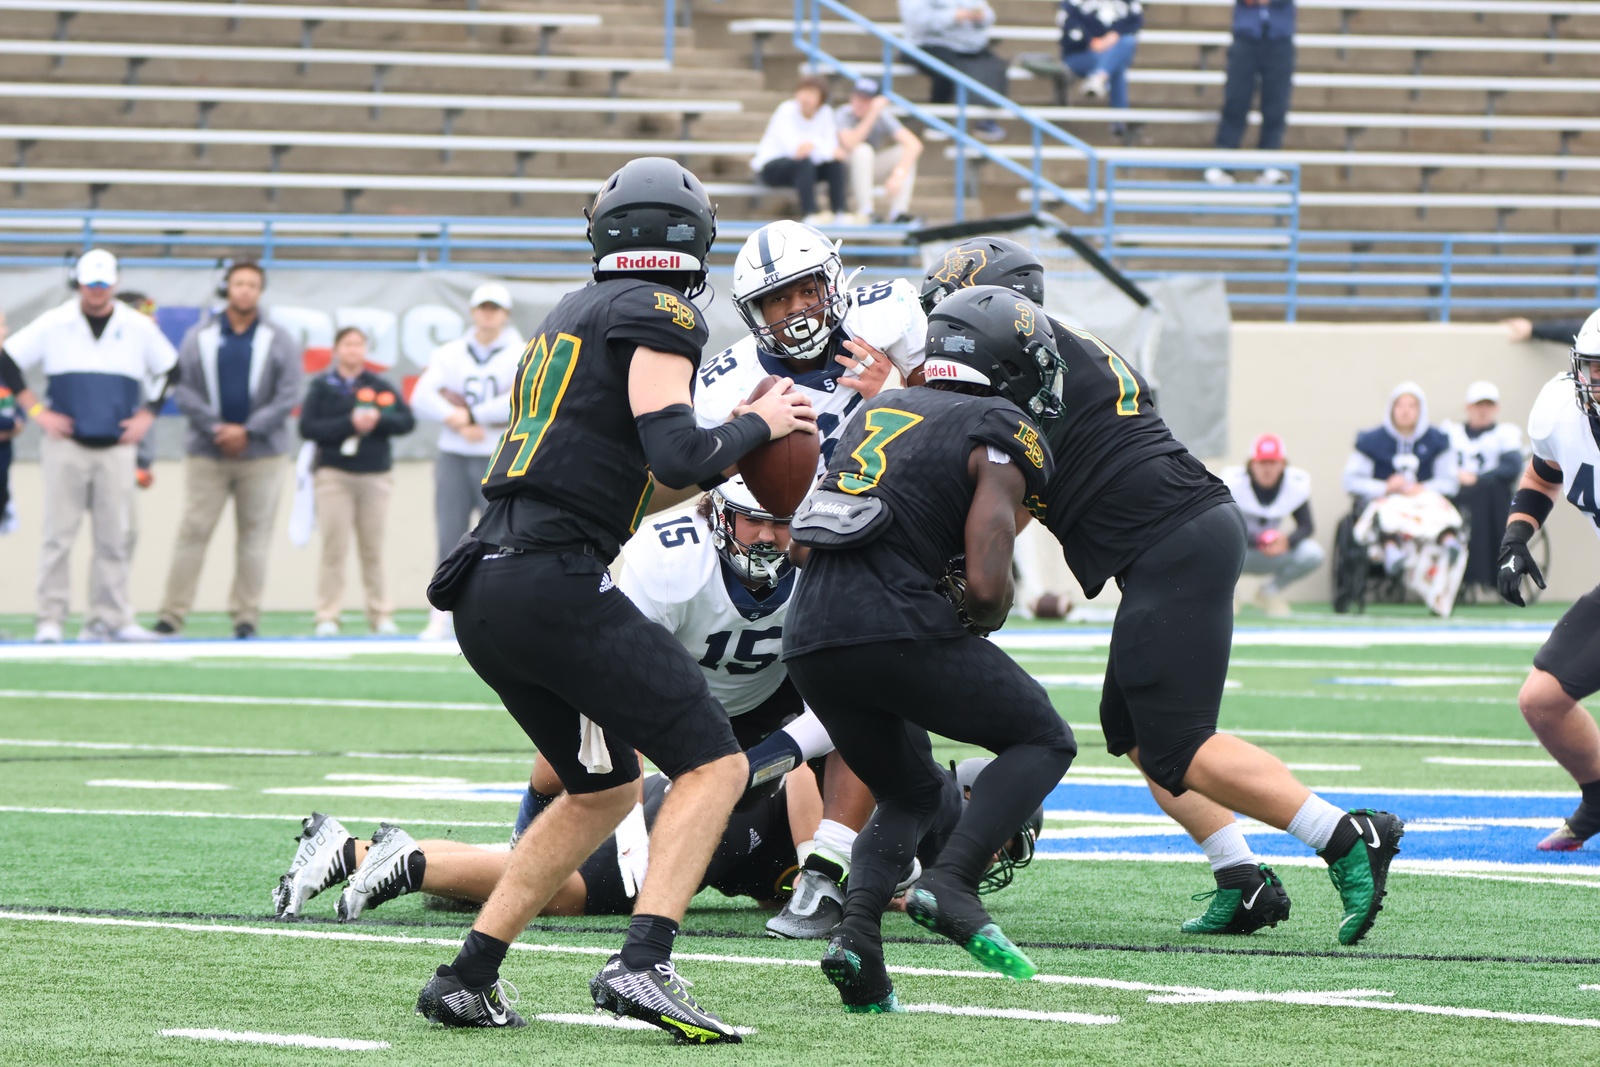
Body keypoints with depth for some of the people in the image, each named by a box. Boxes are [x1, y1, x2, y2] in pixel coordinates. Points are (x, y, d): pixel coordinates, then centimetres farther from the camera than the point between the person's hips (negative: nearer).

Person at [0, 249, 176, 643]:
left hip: (116, 448, 2)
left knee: (114, 537, 0)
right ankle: (50, 620, -3)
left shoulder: (139, 327, 6)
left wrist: (146, 415, 8)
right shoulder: (53, 324, 0)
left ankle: (108, 619, 4)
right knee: (59, 535, -5)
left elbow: (169, 370, 18)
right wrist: (36, 411, -2)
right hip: (65, 447, -2)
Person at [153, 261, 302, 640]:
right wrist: (215, 427, -11)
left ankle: (246, 616, 6)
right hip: (206, 453, 0)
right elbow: (183, 391, 0)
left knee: (254, 535, 1)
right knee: (193, 532, -4)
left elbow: (287, 397, -2)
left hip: (261, 455, 0)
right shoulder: (199, 337, 6)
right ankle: (172, 614, -3)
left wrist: (247, 431, -11)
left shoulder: (278, 341, 5)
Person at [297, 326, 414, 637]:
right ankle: (327, 618, -5)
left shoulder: (380, 386, 10)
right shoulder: (322, 387, 4)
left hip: (375, 477, 2)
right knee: (334, 547, -7)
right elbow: (307, 427, -6)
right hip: (334, 474, -2)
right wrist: (349, 424, -14)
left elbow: (407, 421, 5)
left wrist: (378, 420, -13)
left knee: (373, 549, 5)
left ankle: (381, 616, 10)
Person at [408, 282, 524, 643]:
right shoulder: (450, 354, 11)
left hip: (501, 460, -2)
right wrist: (459, 424, -14)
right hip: (453, 458, 2)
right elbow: (422, 397, -1)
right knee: (449, 537, -1)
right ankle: (441, 618, 1)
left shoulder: (521, 357, 2)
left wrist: (472, 416, -14)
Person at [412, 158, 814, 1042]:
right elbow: (677, 458, -14)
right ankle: (642, 964, -22)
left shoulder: (573, 314, 23)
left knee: (606, 789, 21)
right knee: (712, 763, -6)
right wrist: (757, 425, 3)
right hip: (551, 584, -9)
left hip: (482, 594, 9)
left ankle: (467, 978, 17)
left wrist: (716, 465, 26)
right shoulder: (658, 316, -3)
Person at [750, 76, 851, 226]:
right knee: (803, 162, -34)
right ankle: (809, 213, -40)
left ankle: (840, 211, -18)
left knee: (836, 163, -13)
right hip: (769, 167, -6)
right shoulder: (787, 110, -17)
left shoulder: (825, 113, -2)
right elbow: (794, 146, -31)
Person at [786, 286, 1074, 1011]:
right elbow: (987, 583, -10)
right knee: (1043, 741, 13)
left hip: (811, 638, 7)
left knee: (911, 795, 25)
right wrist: (986, 612, 13)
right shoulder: (1003, 438, 0)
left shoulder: (880, 410, 22)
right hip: (899, 629, -6)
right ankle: (952, 882, -9)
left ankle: (856, 928, -1)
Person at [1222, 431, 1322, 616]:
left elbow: (1307, 526, -7)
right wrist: (1258, 540, -38)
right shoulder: (1233, 482, -19)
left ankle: (1270, 591, 5)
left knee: (1312, 554, -24)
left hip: (1273, 552, 3)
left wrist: (1287, 541, -31)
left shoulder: (1297, 484, -10)